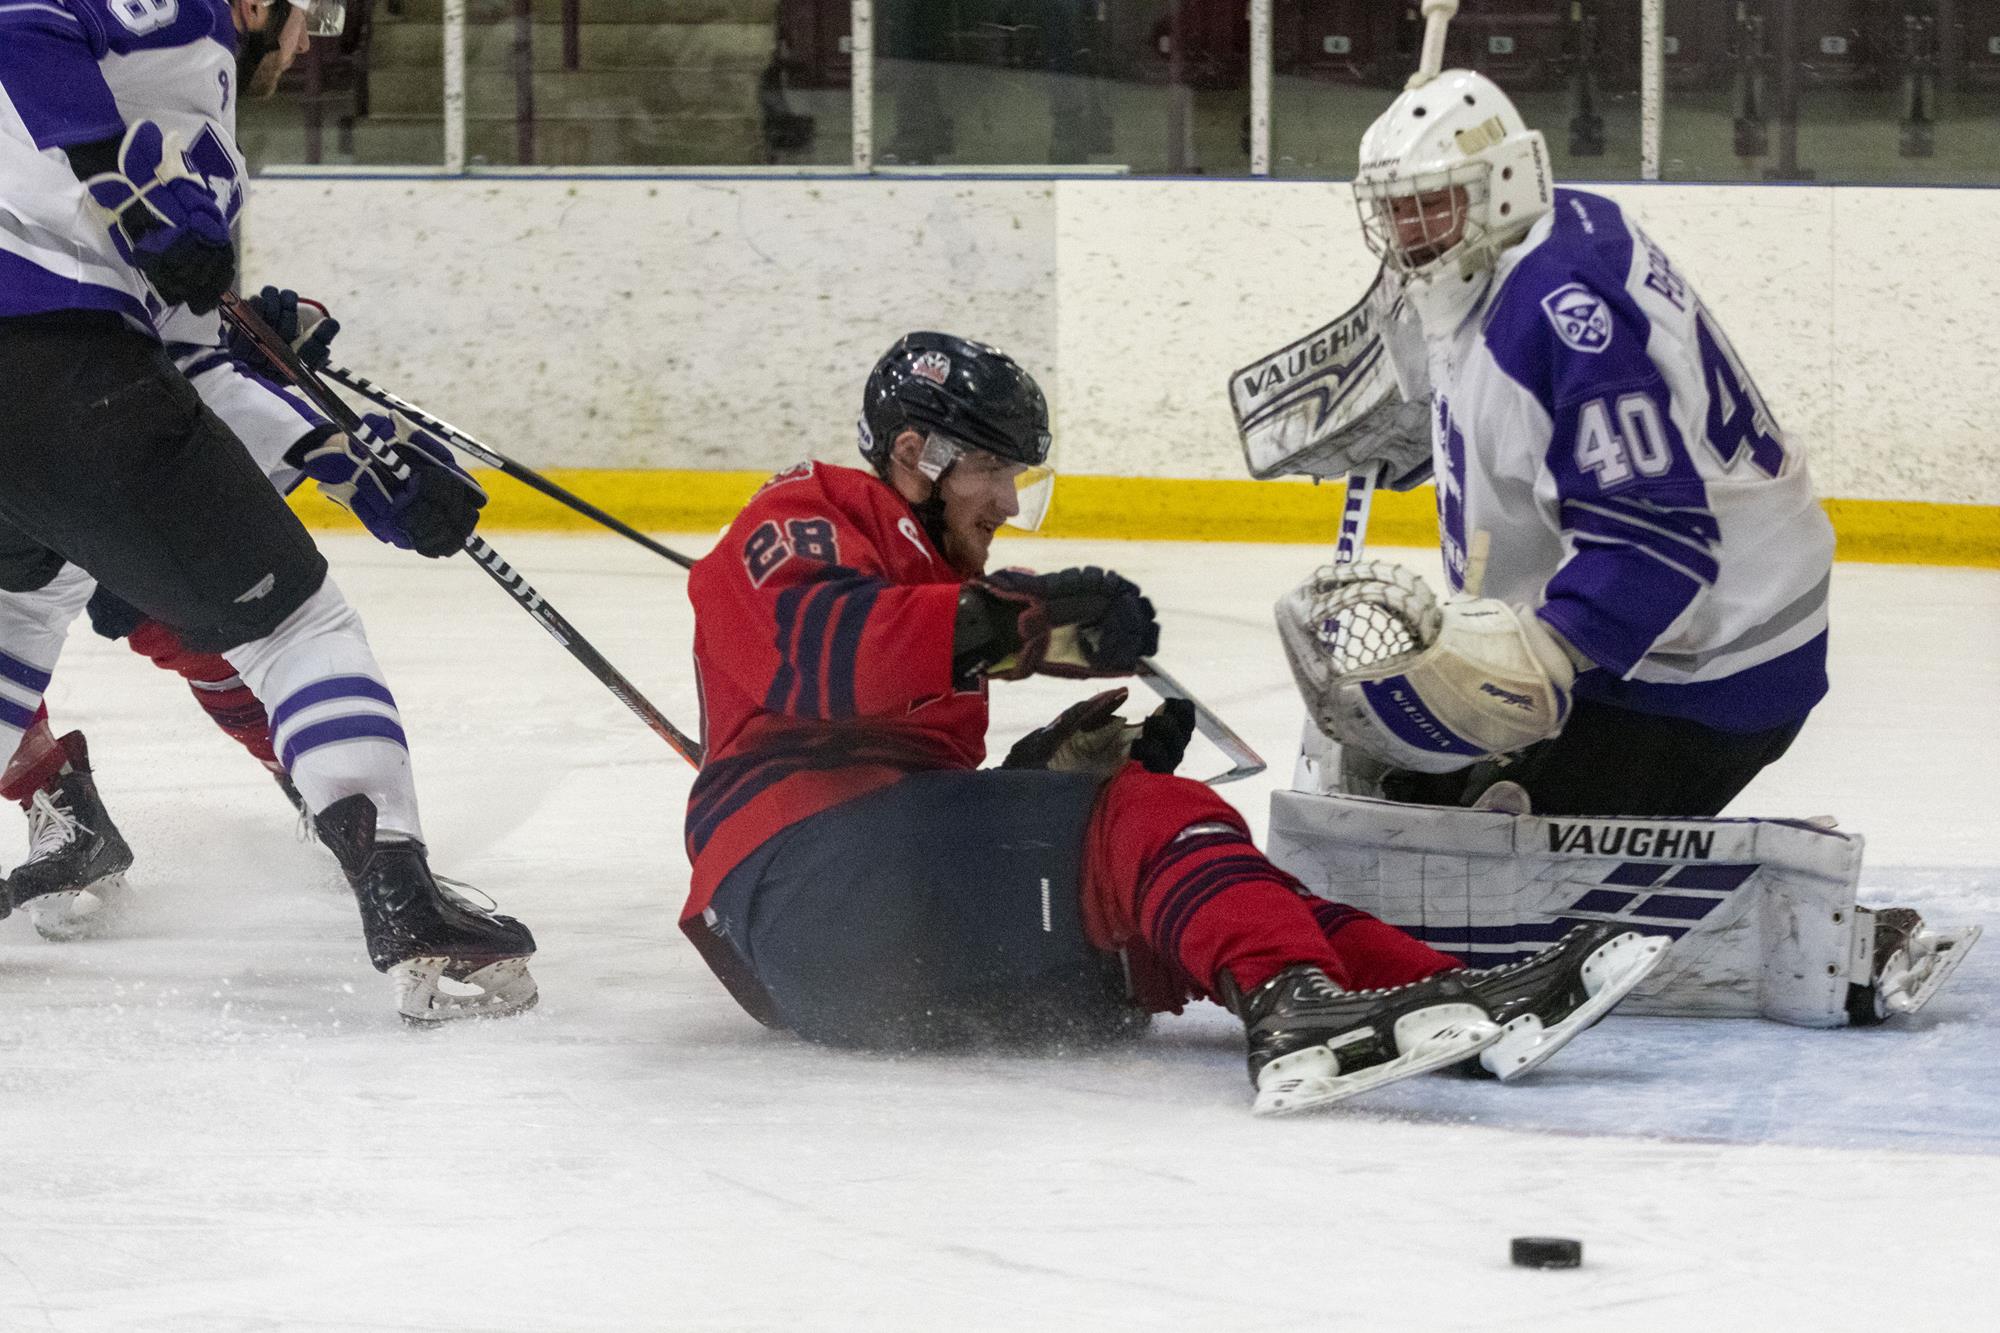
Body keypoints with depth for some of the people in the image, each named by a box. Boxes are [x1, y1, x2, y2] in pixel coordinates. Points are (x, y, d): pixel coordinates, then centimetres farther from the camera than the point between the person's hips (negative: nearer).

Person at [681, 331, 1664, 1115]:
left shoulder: (932, 583, 35)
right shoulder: (803, 521, 7)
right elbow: (816, 651, -19)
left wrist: (1056, 771, 8)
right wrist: (1019, 625, -26)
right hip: (807, 878, -9)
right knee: (1150, 822, -23)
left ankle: (1455, 1001, -25)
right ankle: (1290, 1005, -51)